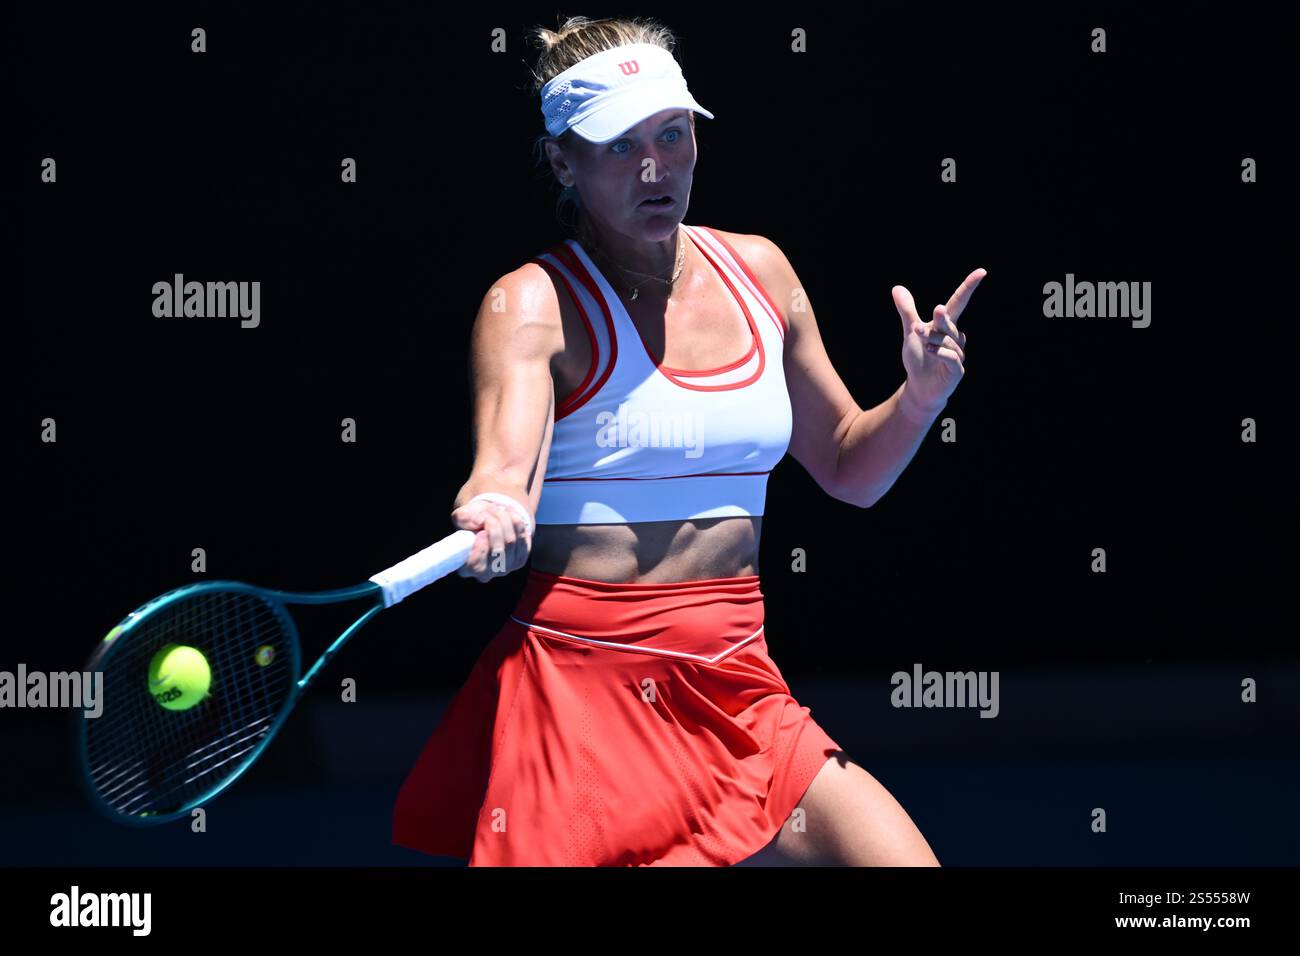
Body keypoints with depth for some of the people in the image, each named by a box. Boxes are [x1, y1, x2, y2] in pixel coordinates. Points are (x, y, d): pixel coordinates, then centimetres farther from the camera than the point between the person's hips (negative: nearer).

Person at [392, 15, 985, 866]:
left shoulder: (756, 272, 11)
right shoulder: (534, 303, -6)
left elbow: (848, 468, 21)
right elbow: (505, 469, -24)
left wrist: (920, 401, 1)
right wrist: (494, 514, -47)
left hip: (741, 701, 5)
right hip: (580, 701, -5)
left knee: (902, 860, -8)